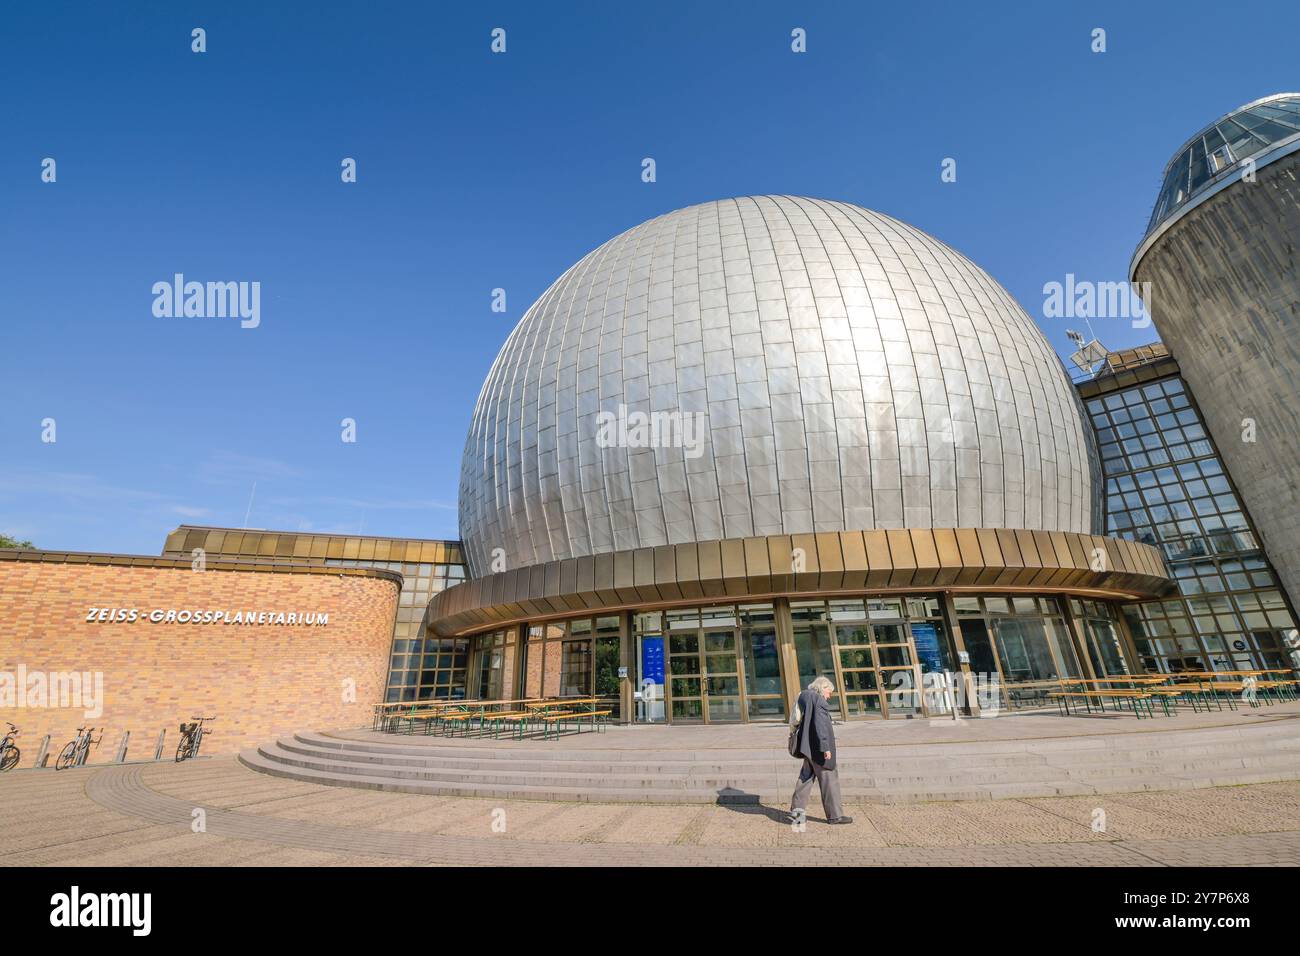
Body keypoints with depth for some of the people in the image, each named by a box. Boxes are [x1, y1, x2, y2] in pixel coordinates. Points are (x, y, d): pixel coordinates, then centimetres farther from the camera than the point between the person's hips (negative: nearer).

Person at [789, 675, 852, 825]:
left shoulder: (805, 696, 13)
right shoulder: (818, 700, -16)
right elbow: (820, 725, -23)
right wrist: (825, 747, -21)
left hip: (809, 748, 9)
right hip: (817, 747, -9)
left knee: (806, 777, 15)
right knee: (828, 779, 4)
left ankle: (797, 810, 18)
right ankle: (834, 815, 15)